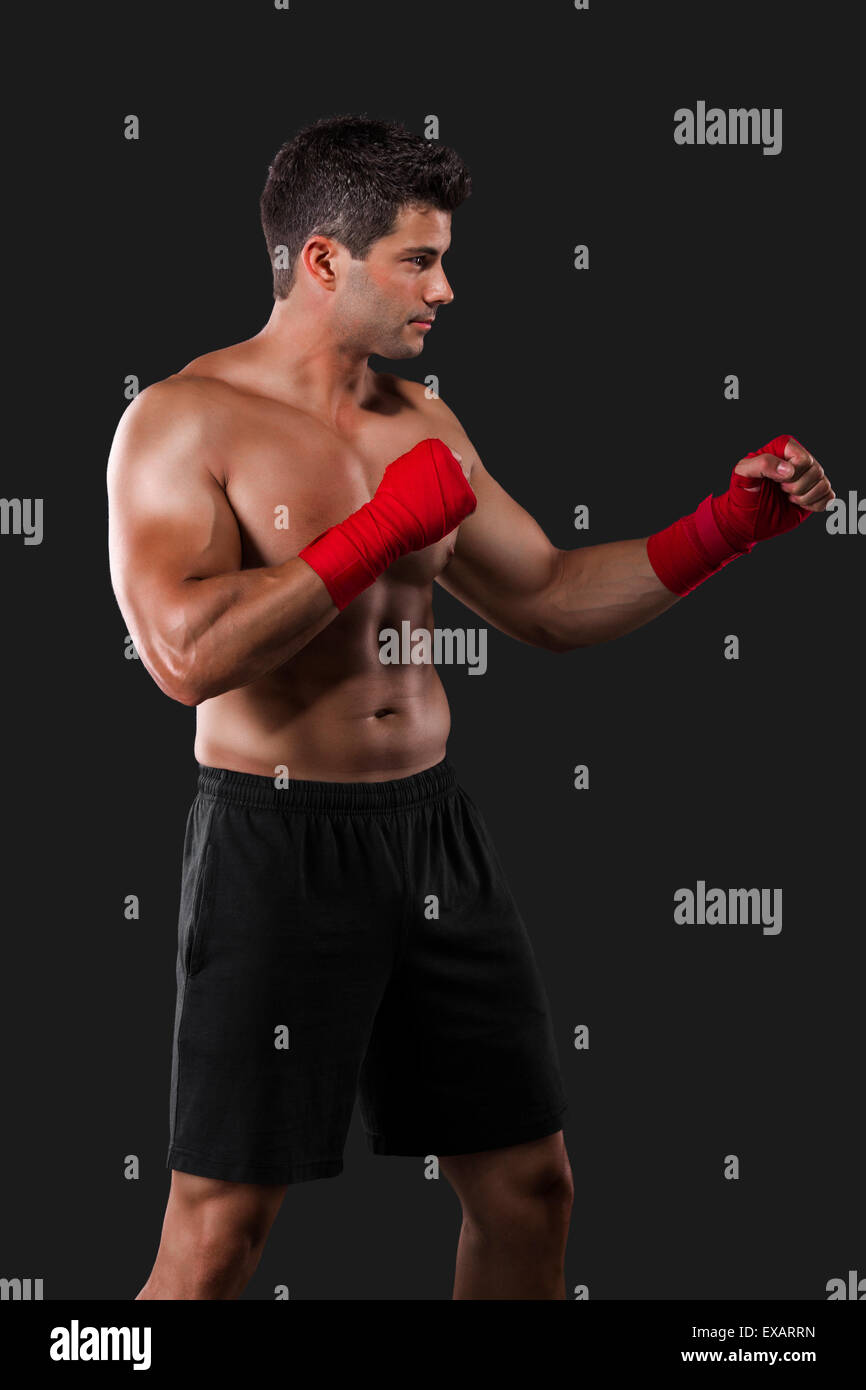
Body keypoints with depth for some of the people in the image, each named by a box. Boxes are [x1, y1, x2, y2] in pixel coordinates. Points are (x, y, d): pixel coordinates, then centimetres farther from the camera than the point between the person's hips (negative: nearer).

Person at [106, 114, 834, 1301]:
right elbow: (188, 654, -23)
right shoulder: (184, 423, -9)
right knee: (221, 1229, -3)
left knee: (529, 1187, 12)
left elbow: (548, 601, 17)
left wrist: (731, 523, 8)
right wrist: (381, 531, -19)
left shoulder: (421, 422, 11)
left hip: (432, 826, 7)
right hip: (281, 839, -6)